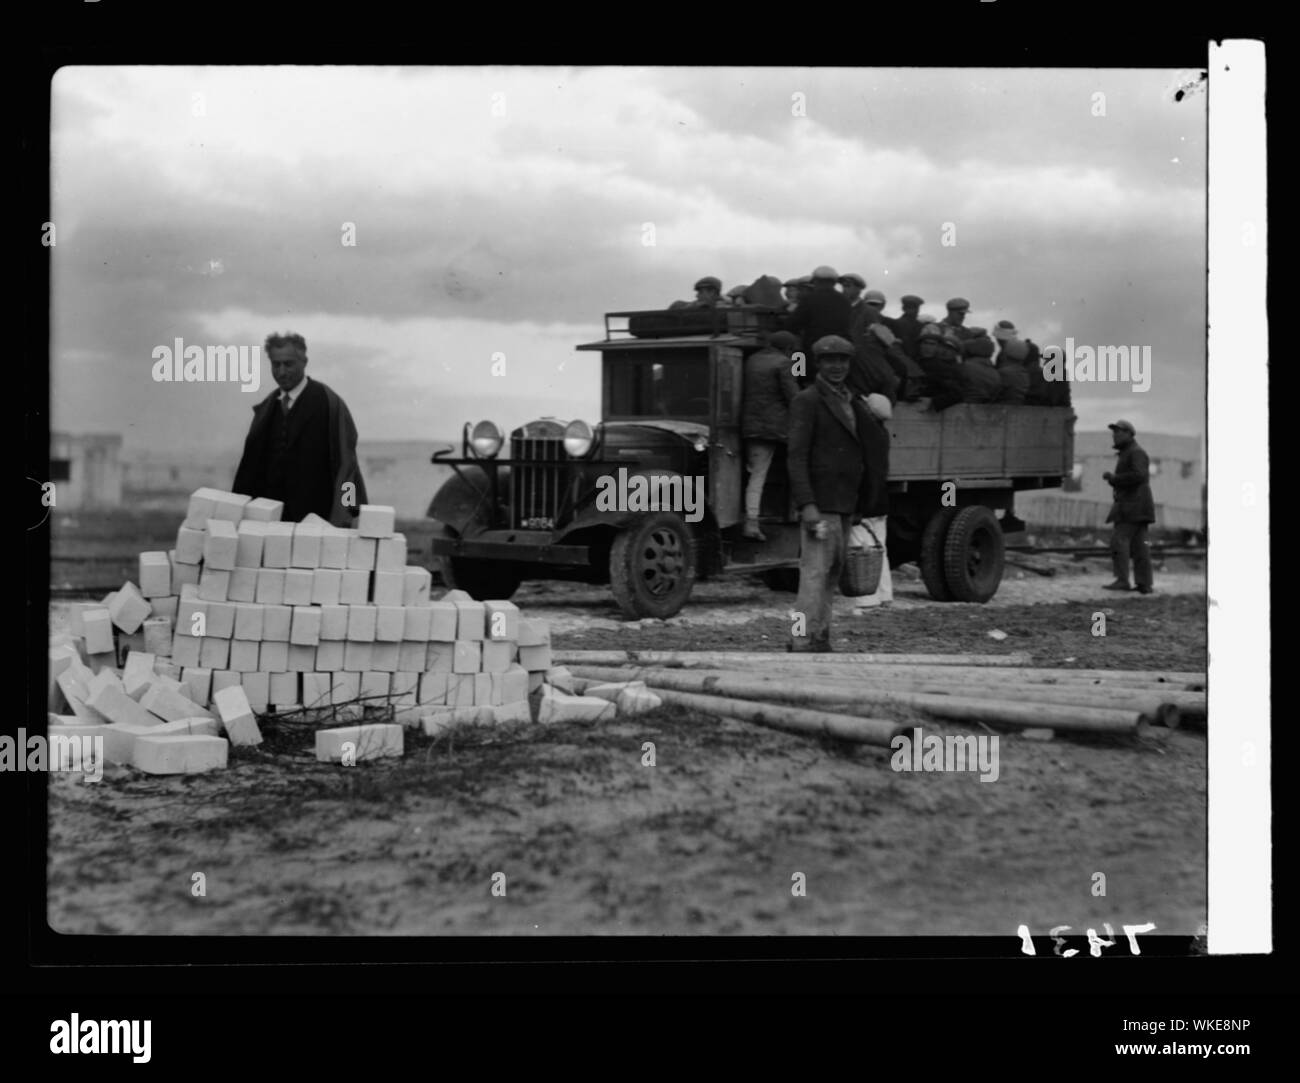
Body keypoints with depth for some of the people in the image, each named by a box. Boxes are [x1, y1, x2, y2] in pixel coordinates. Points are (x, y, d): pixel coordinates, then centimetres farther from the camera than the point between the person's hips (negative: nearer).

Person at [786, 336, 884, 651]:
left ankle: (819, 640, 15)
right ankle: (803, 643, -13)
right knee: (815, 571, -12)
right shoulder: (807, 401, -7)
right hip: (820, 503, -8)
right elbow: (797, 456, -14)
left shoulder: (853, 403, 17)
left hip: (845, 504, 8)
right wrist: (806, 505, -23)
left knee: (833, 573, 9)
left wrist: (861, 505, 17)